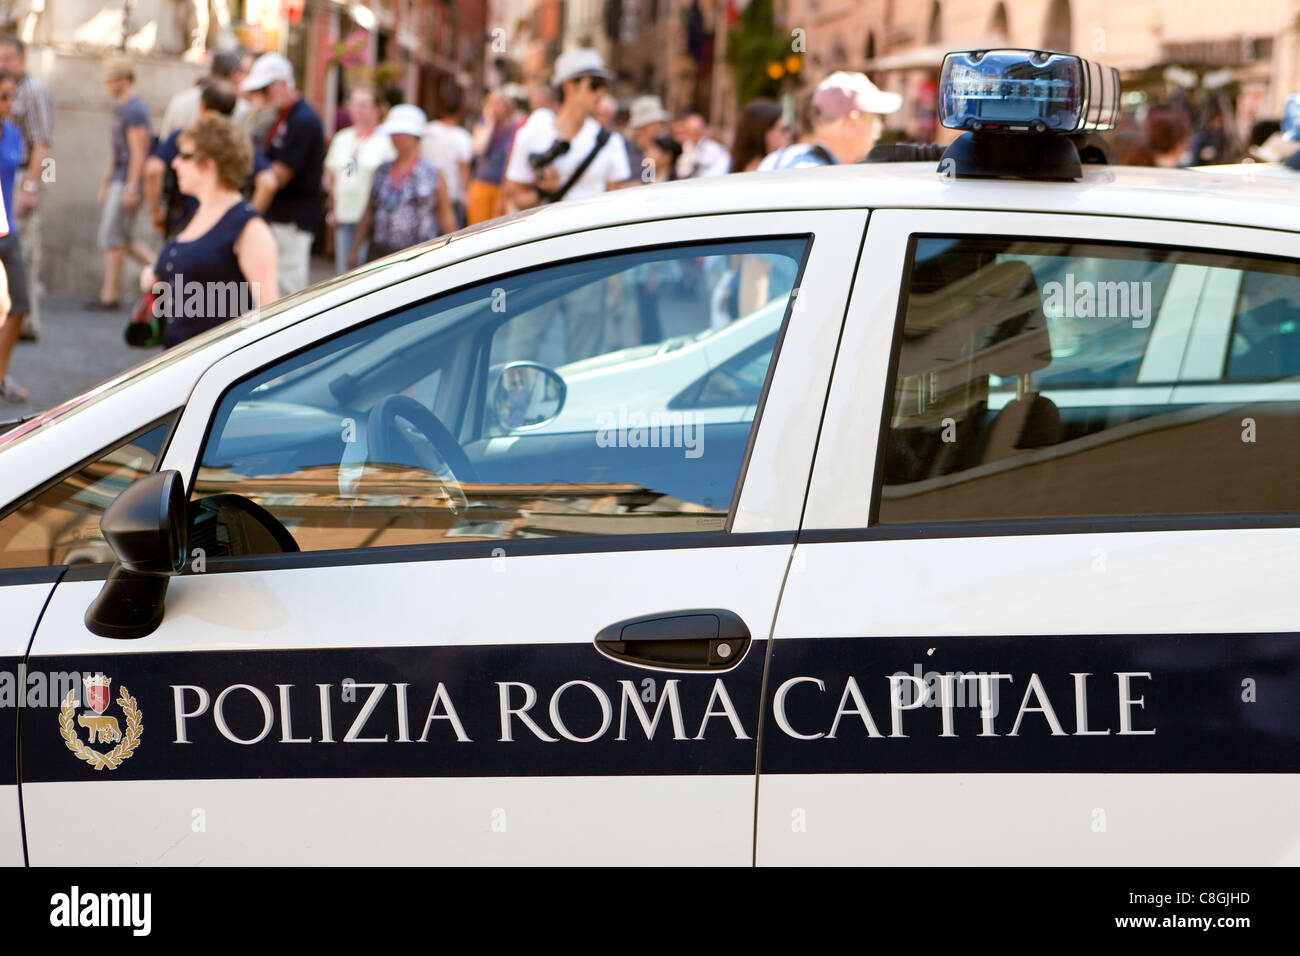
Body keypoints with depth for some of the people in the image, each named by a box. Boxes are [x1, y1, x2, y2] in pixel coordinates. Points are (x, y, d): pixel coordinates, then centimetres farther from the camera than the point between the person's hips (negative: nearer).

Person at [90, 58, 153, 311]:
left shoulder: (134, 110, -13)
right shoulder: (121, 109, 19)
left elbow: (138, 152, -19)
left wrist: (131, 188, -22)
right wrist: (105, 184, 25)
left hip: (128, 183, -10)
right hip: (119, 182, 10)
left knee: (112, 238, -8)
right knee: (122, 239, 11)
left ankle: (109, 296, -6)